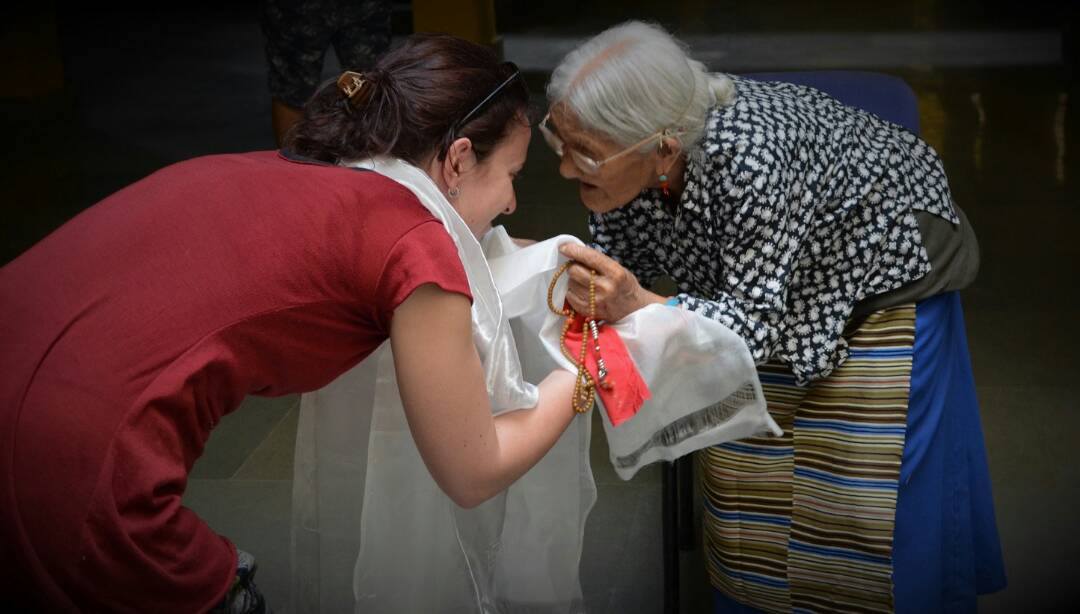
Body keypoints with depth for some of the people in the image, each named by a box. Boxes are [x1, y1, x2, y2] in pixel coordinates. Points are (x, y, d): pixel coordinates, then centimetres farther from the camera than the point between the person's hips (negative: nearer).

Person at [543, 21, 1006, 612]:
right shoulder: (623, 154, -24)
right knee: (743, 472, 11)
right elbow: (617, 258, -9)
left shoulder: (747, 159, -42)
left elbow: (755, 321, -35)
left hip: (883, 258, -6)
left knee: (868, 482, 0)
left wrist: (640, 306, -50)